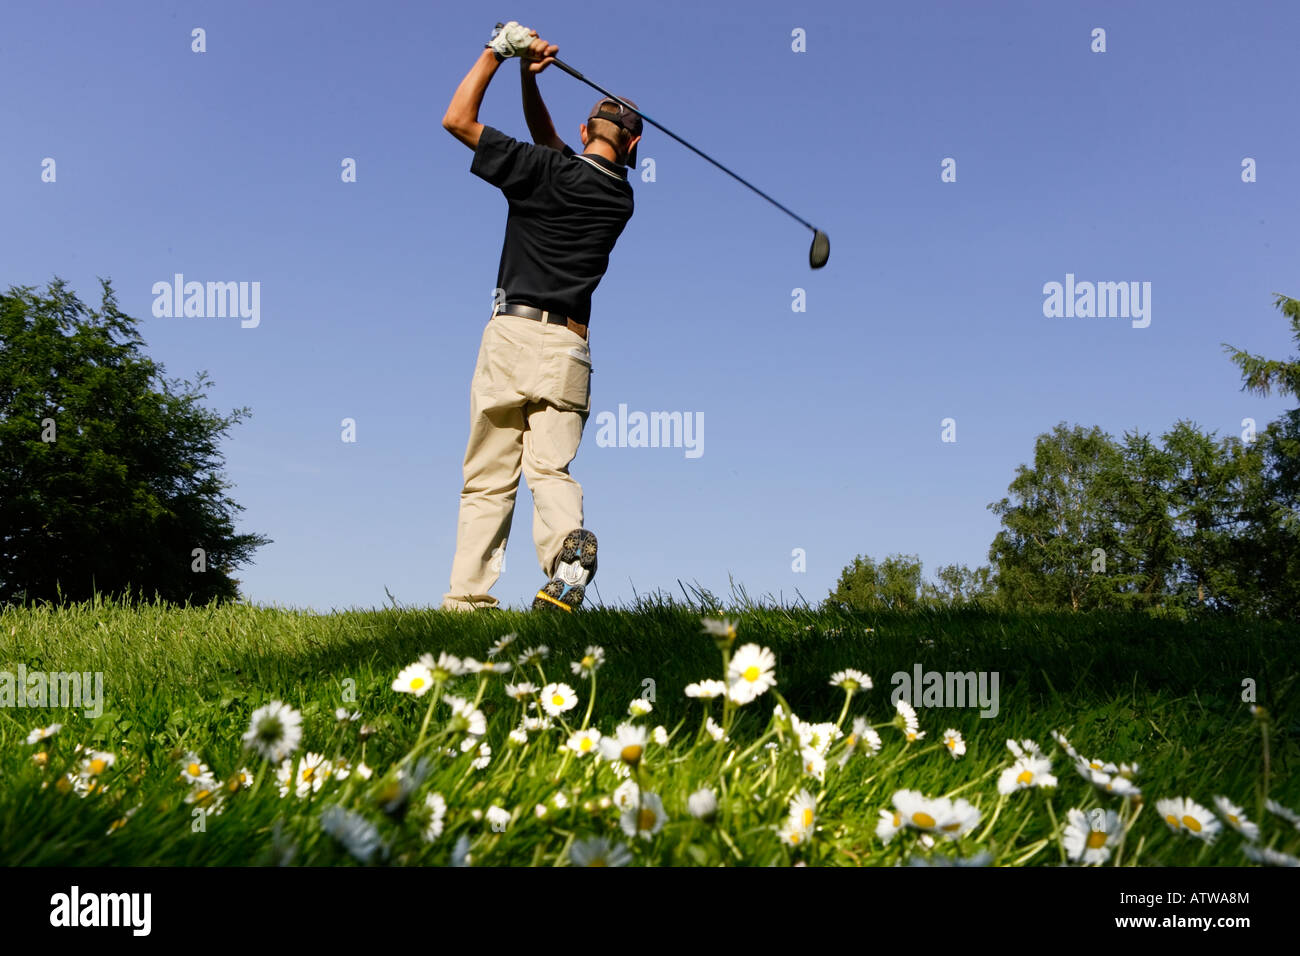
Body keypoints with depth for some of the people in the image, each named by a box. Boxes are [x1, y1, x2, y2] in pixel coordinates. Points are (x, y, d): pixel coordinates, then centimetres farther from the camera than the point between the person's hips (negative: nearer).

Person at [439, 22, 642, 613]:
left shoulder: (546, 170, 1)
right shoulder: (620, 197, 15)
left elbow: (457, 119, 5)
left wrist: (497, 52, 13)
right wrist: (529, 80, 21)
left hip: (512, 332, -3)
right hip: (569, 347, 3)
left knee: (487, 477, 0)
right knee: (549, 467, -3)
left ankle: (468, 595, -4)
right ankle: (567, 542, -33)